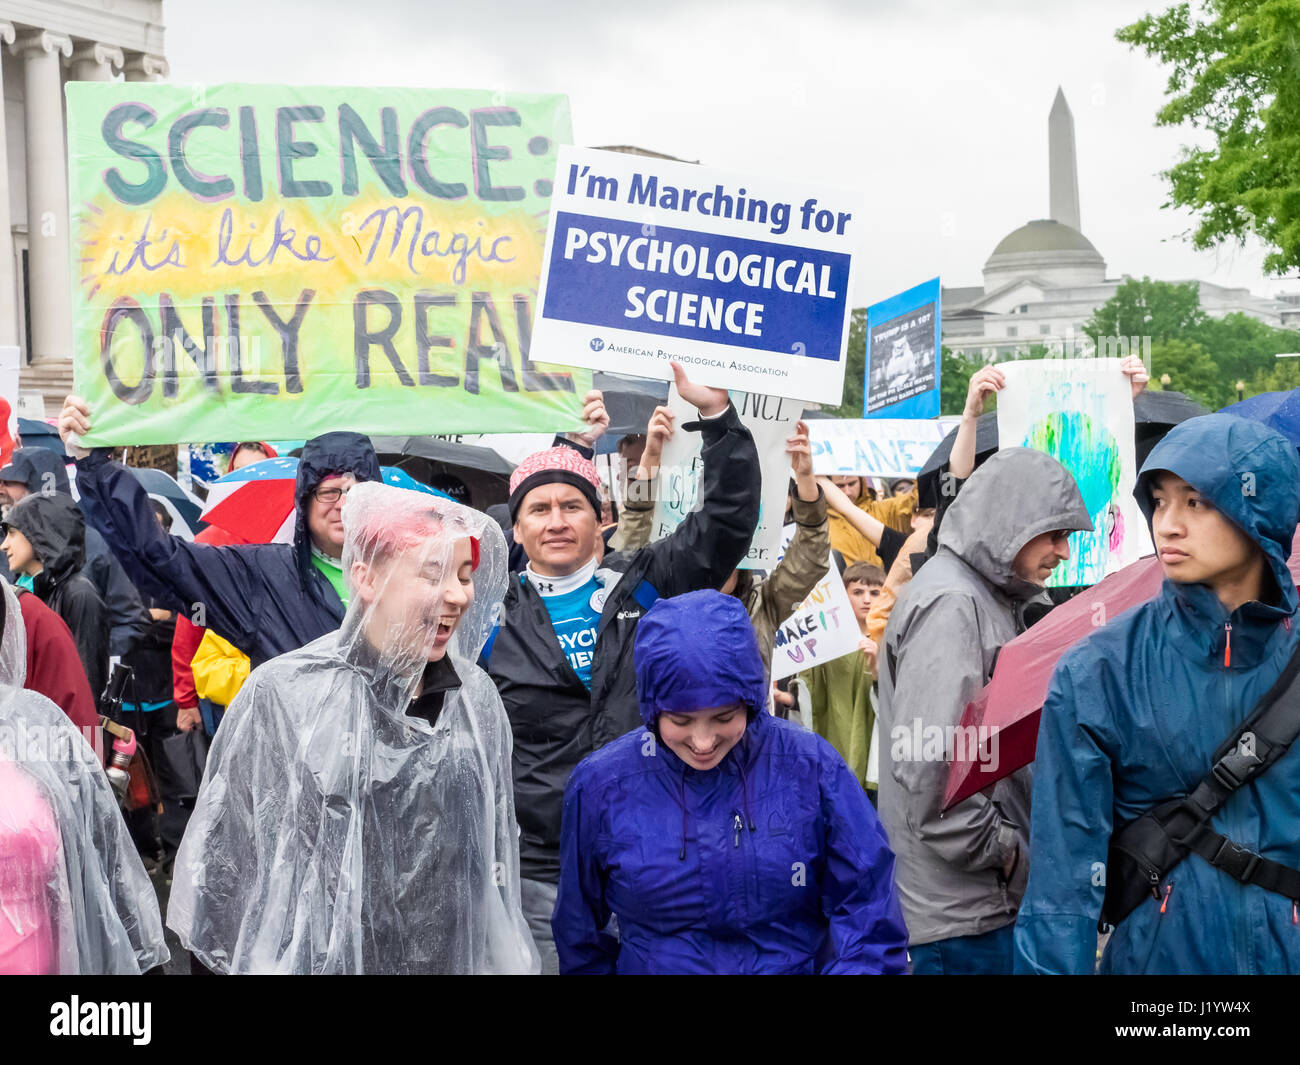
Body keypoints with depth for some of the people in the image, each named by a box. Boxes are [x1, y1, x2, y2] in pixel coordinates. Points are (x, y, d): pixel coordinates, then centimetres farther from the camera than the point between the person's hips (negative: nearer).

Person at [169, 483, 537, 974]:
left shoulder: (477, 698, 1)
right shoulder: (281, 695, -13)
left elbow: (497, 853, 10)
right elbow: (225, 856, -6)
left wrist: (505, 960, 11)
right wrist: (234, 961, -4)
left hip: (455, 955, 4)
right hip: (320, 958, -3)